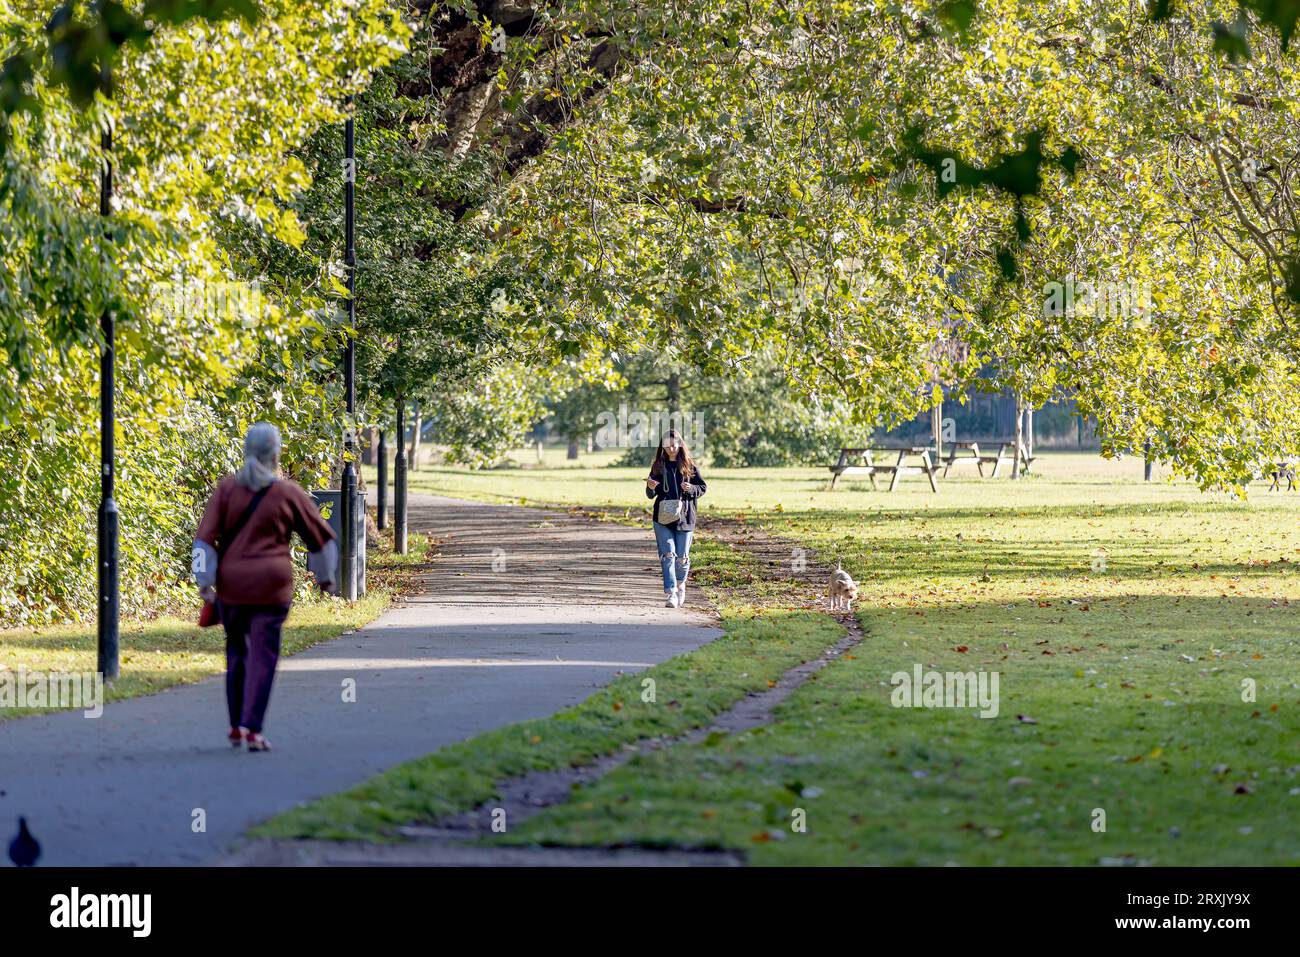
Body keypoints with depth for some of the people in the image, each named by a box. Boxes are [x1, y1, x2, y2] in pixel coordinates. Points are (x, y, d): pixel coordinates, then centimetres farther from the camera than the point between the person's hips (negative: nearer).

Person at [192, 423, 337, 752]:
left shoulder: (227, 488, 2)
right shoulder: (288, 493, -1)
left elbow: (206, 536, -4)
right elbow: (320, 534, 8)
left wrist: (204, 580, -2)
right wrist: (326, 576, 23)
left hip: (231, 584, 2)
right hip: (271, 586, -2)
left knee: (237, 651, 17)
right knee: (262, 655, -2)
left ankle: (236, 726, 19)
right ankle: (252, 728, -11)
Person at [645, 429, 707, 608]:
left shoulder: (689, 466, 4)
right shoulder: (658, 466, 6)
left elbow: (703, 487, 7)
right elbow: (651, 495, 10)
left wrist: (691, 489, -13)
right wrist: (650, 487, -13)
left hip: (684, 517, 0)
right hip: (663, 519, 0)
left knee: (682, 558, 2)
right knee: (667, 556, -11)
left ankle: (680, 584, 30)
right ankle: (670, 594, -12)